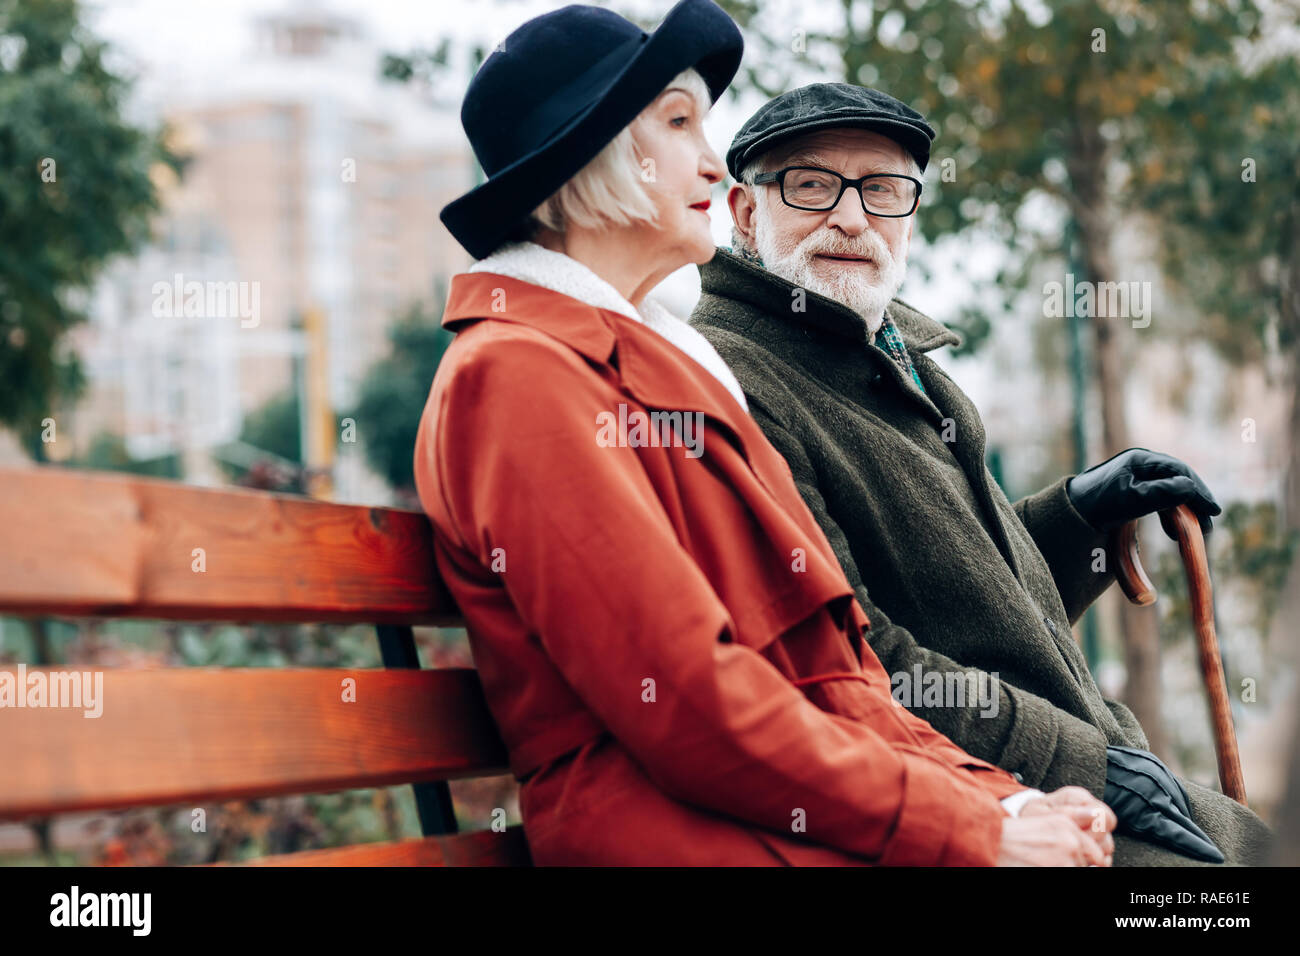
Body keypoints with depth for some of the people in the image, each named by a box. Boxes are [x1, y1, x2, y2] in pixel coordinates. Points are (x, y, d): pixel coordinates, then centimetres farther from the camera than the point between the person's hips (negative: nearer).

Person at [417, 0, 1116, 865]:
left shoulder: (656, 361, 24)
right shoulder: (520, 373, -7)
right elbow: (690, 703, -15)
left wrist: (992, 795, 2)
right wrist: (976, 831, -13)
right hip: (676, 827, -9)